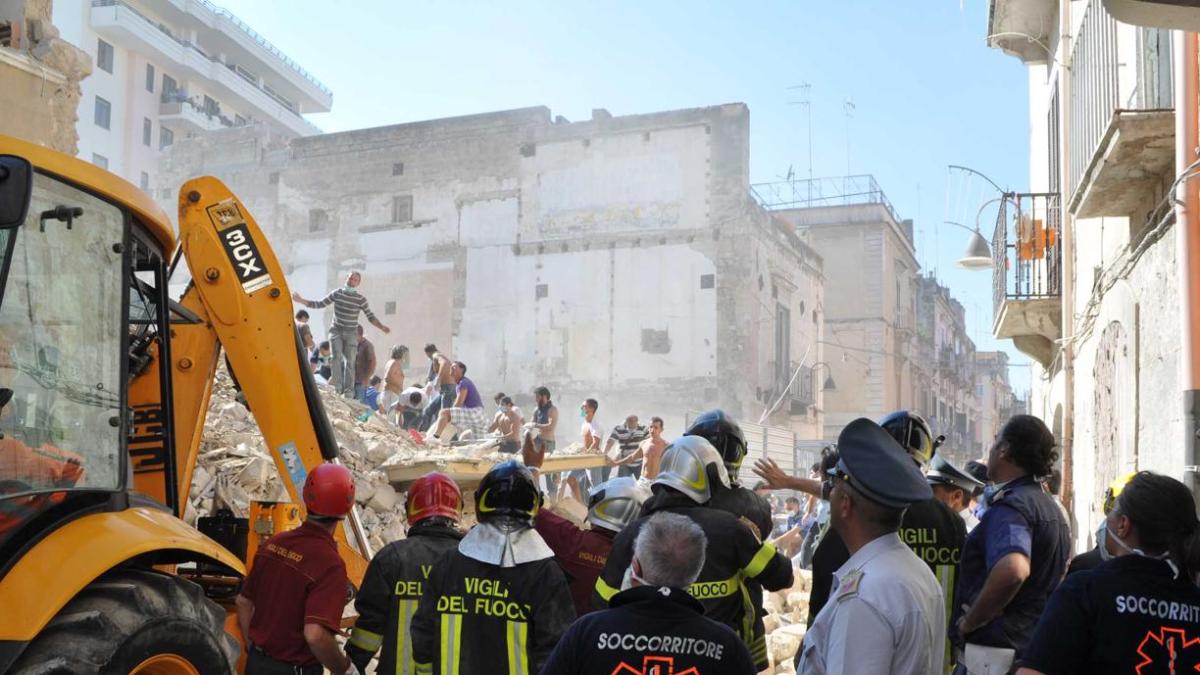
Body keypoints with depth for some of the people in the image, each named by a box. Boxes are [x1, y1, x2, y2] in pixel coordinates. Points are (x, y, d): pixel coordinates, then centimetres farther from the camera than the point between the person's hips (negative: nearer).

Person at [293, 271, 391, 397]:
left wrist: (382, 327, -14)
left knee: (350, 362, -6)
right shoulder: (336, 293, 1)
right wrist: (302, 301, 2)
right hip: (336, 330, 1)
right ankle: (337, 388, -16)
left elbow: (371, 317, 0)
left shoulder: (360, 299, -2)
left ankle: (348, 392, -6)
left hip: (351, 333, -1)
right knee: (337, 357, -14)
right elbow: (320, 304, 8)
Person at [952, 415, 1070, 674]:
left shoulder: (1009, 504, -18)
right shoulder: (1049, 504, 14)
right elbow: (1061, 571, 28)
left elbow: (1012, 569, -37)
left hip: (995, 651, -10)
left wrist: (969, 622, -23)